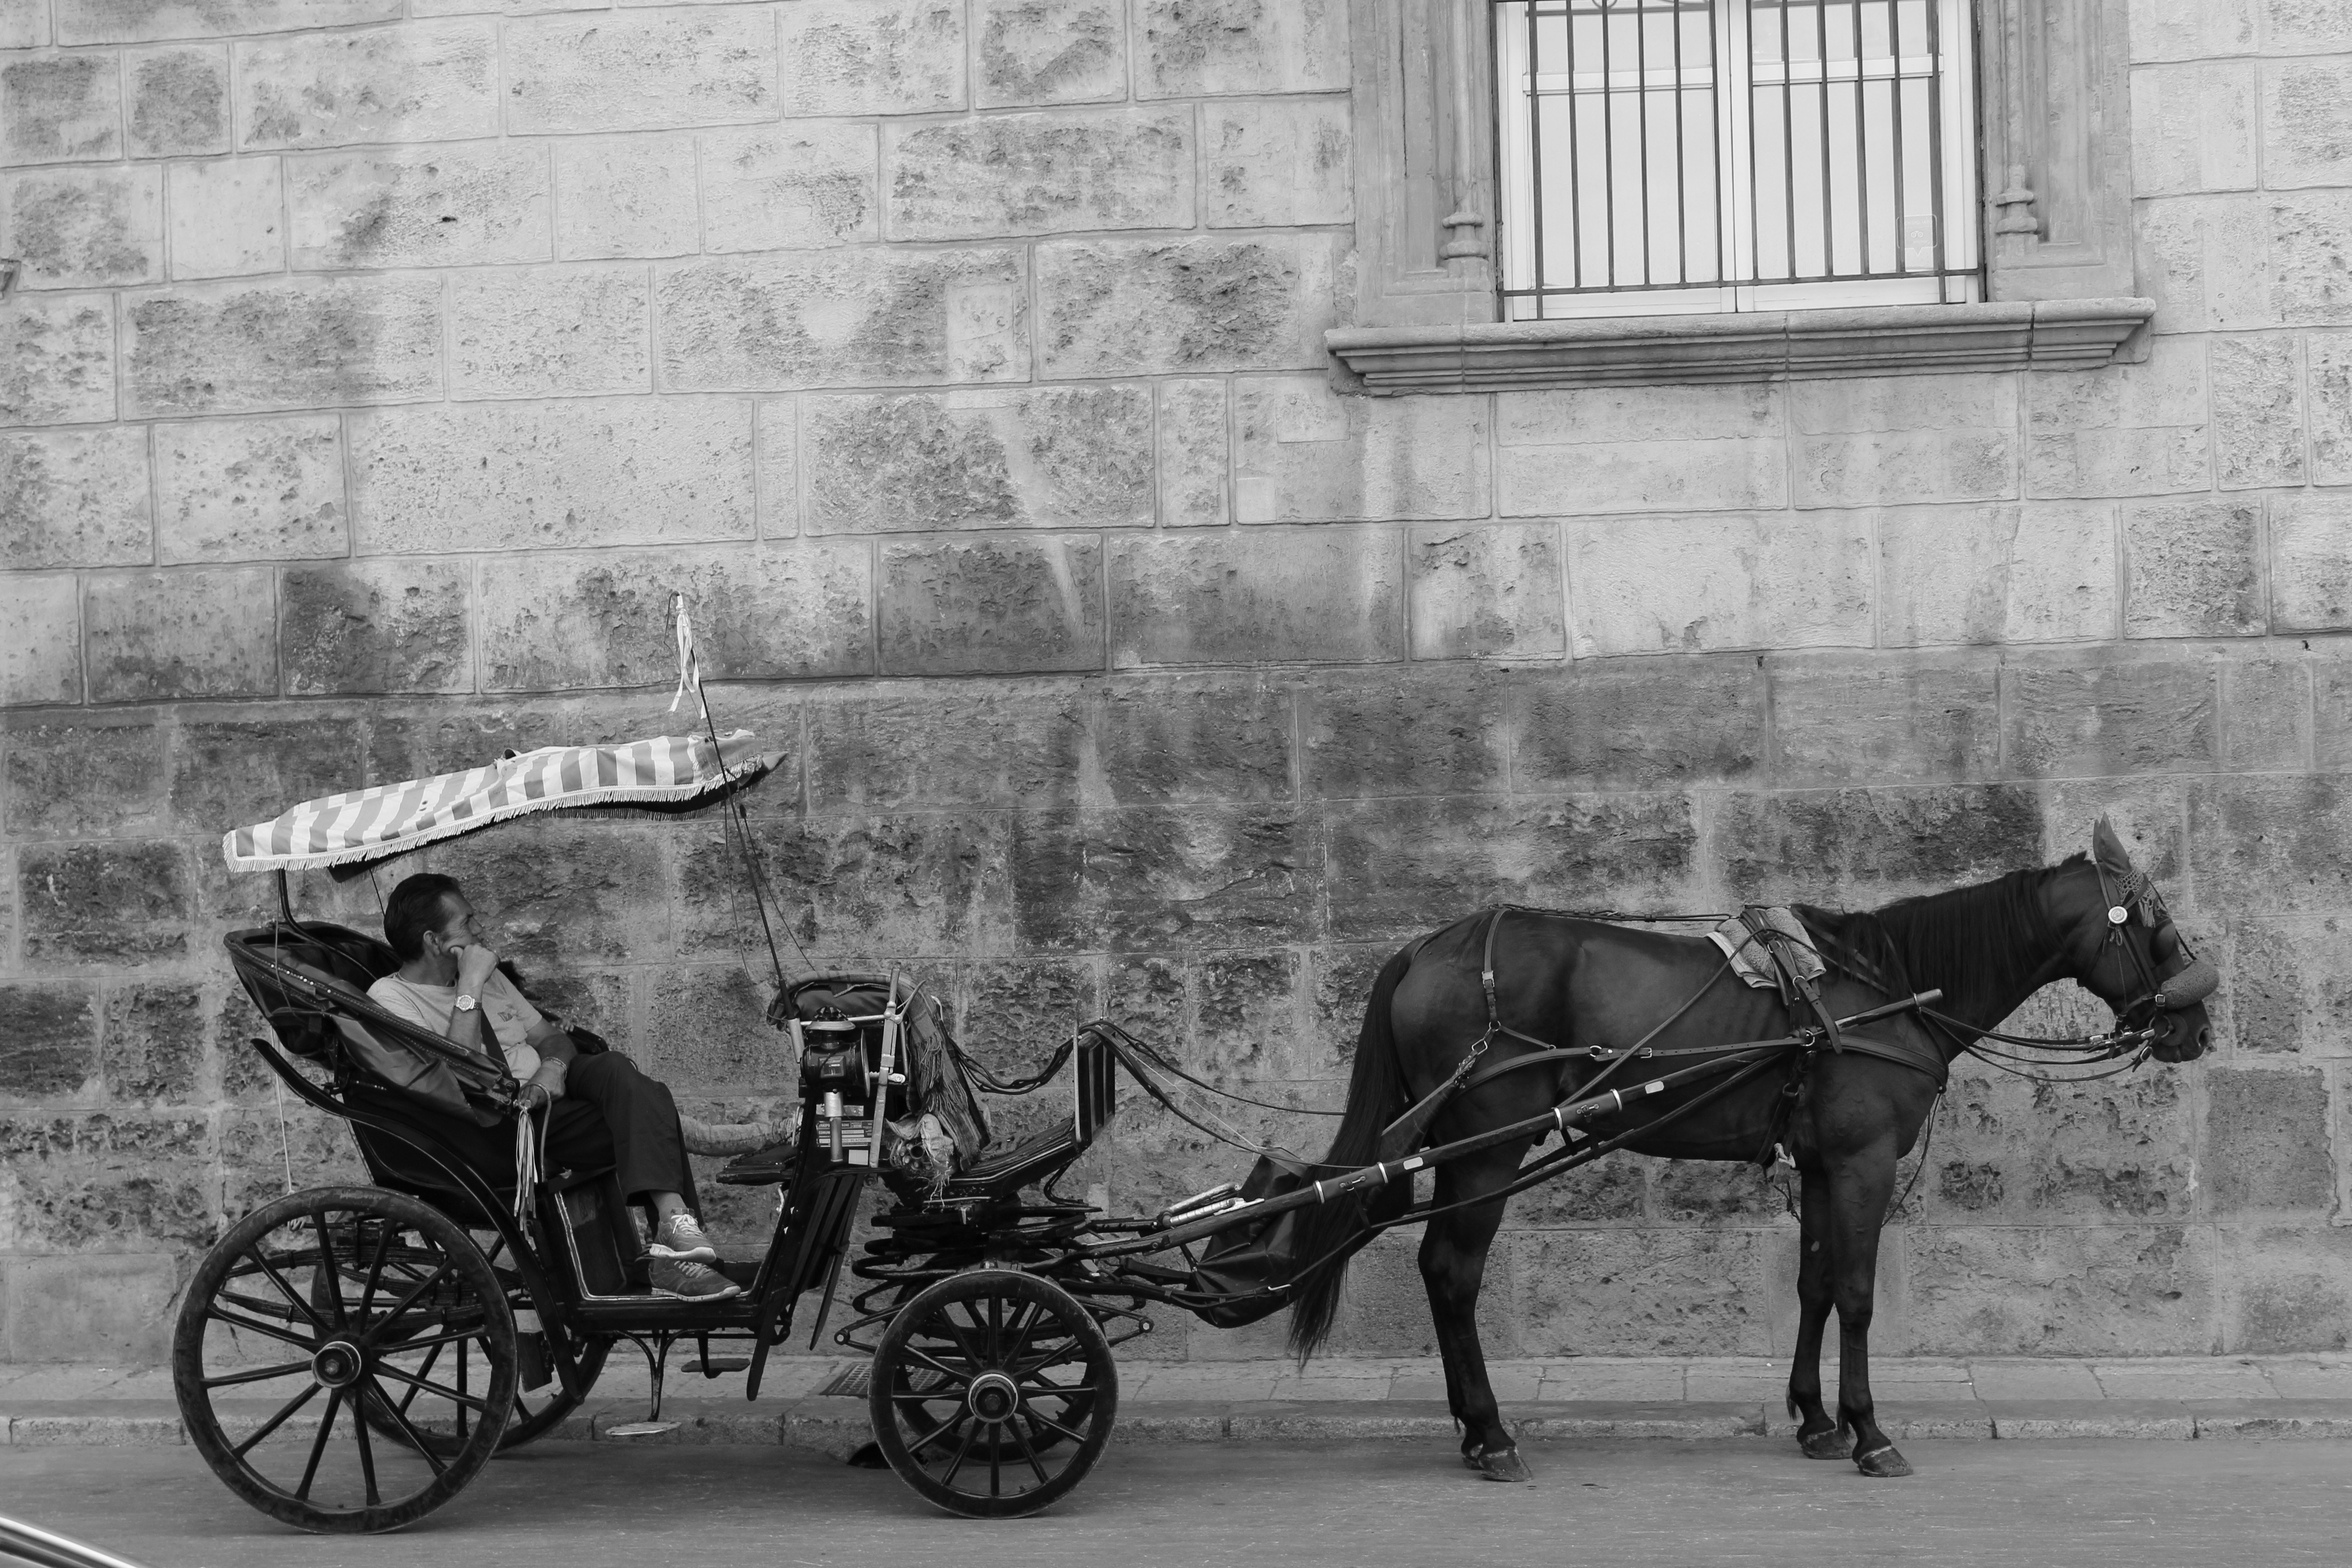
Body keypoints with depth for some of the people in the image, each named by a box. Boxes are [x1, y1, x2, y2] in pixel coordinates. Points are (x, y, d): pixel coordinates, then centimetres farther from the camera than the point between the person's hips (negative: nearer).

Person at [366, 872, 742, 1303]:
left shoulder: (487, 976, 21)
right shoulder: (390, 998, -2)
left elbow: (552, 1037, 21)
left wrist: (554, 1065, -3)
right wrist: (470, 990, -16)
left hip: (545, 1095, 7)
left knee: (615, 1069, -26)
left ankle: (673, 1224, -37)